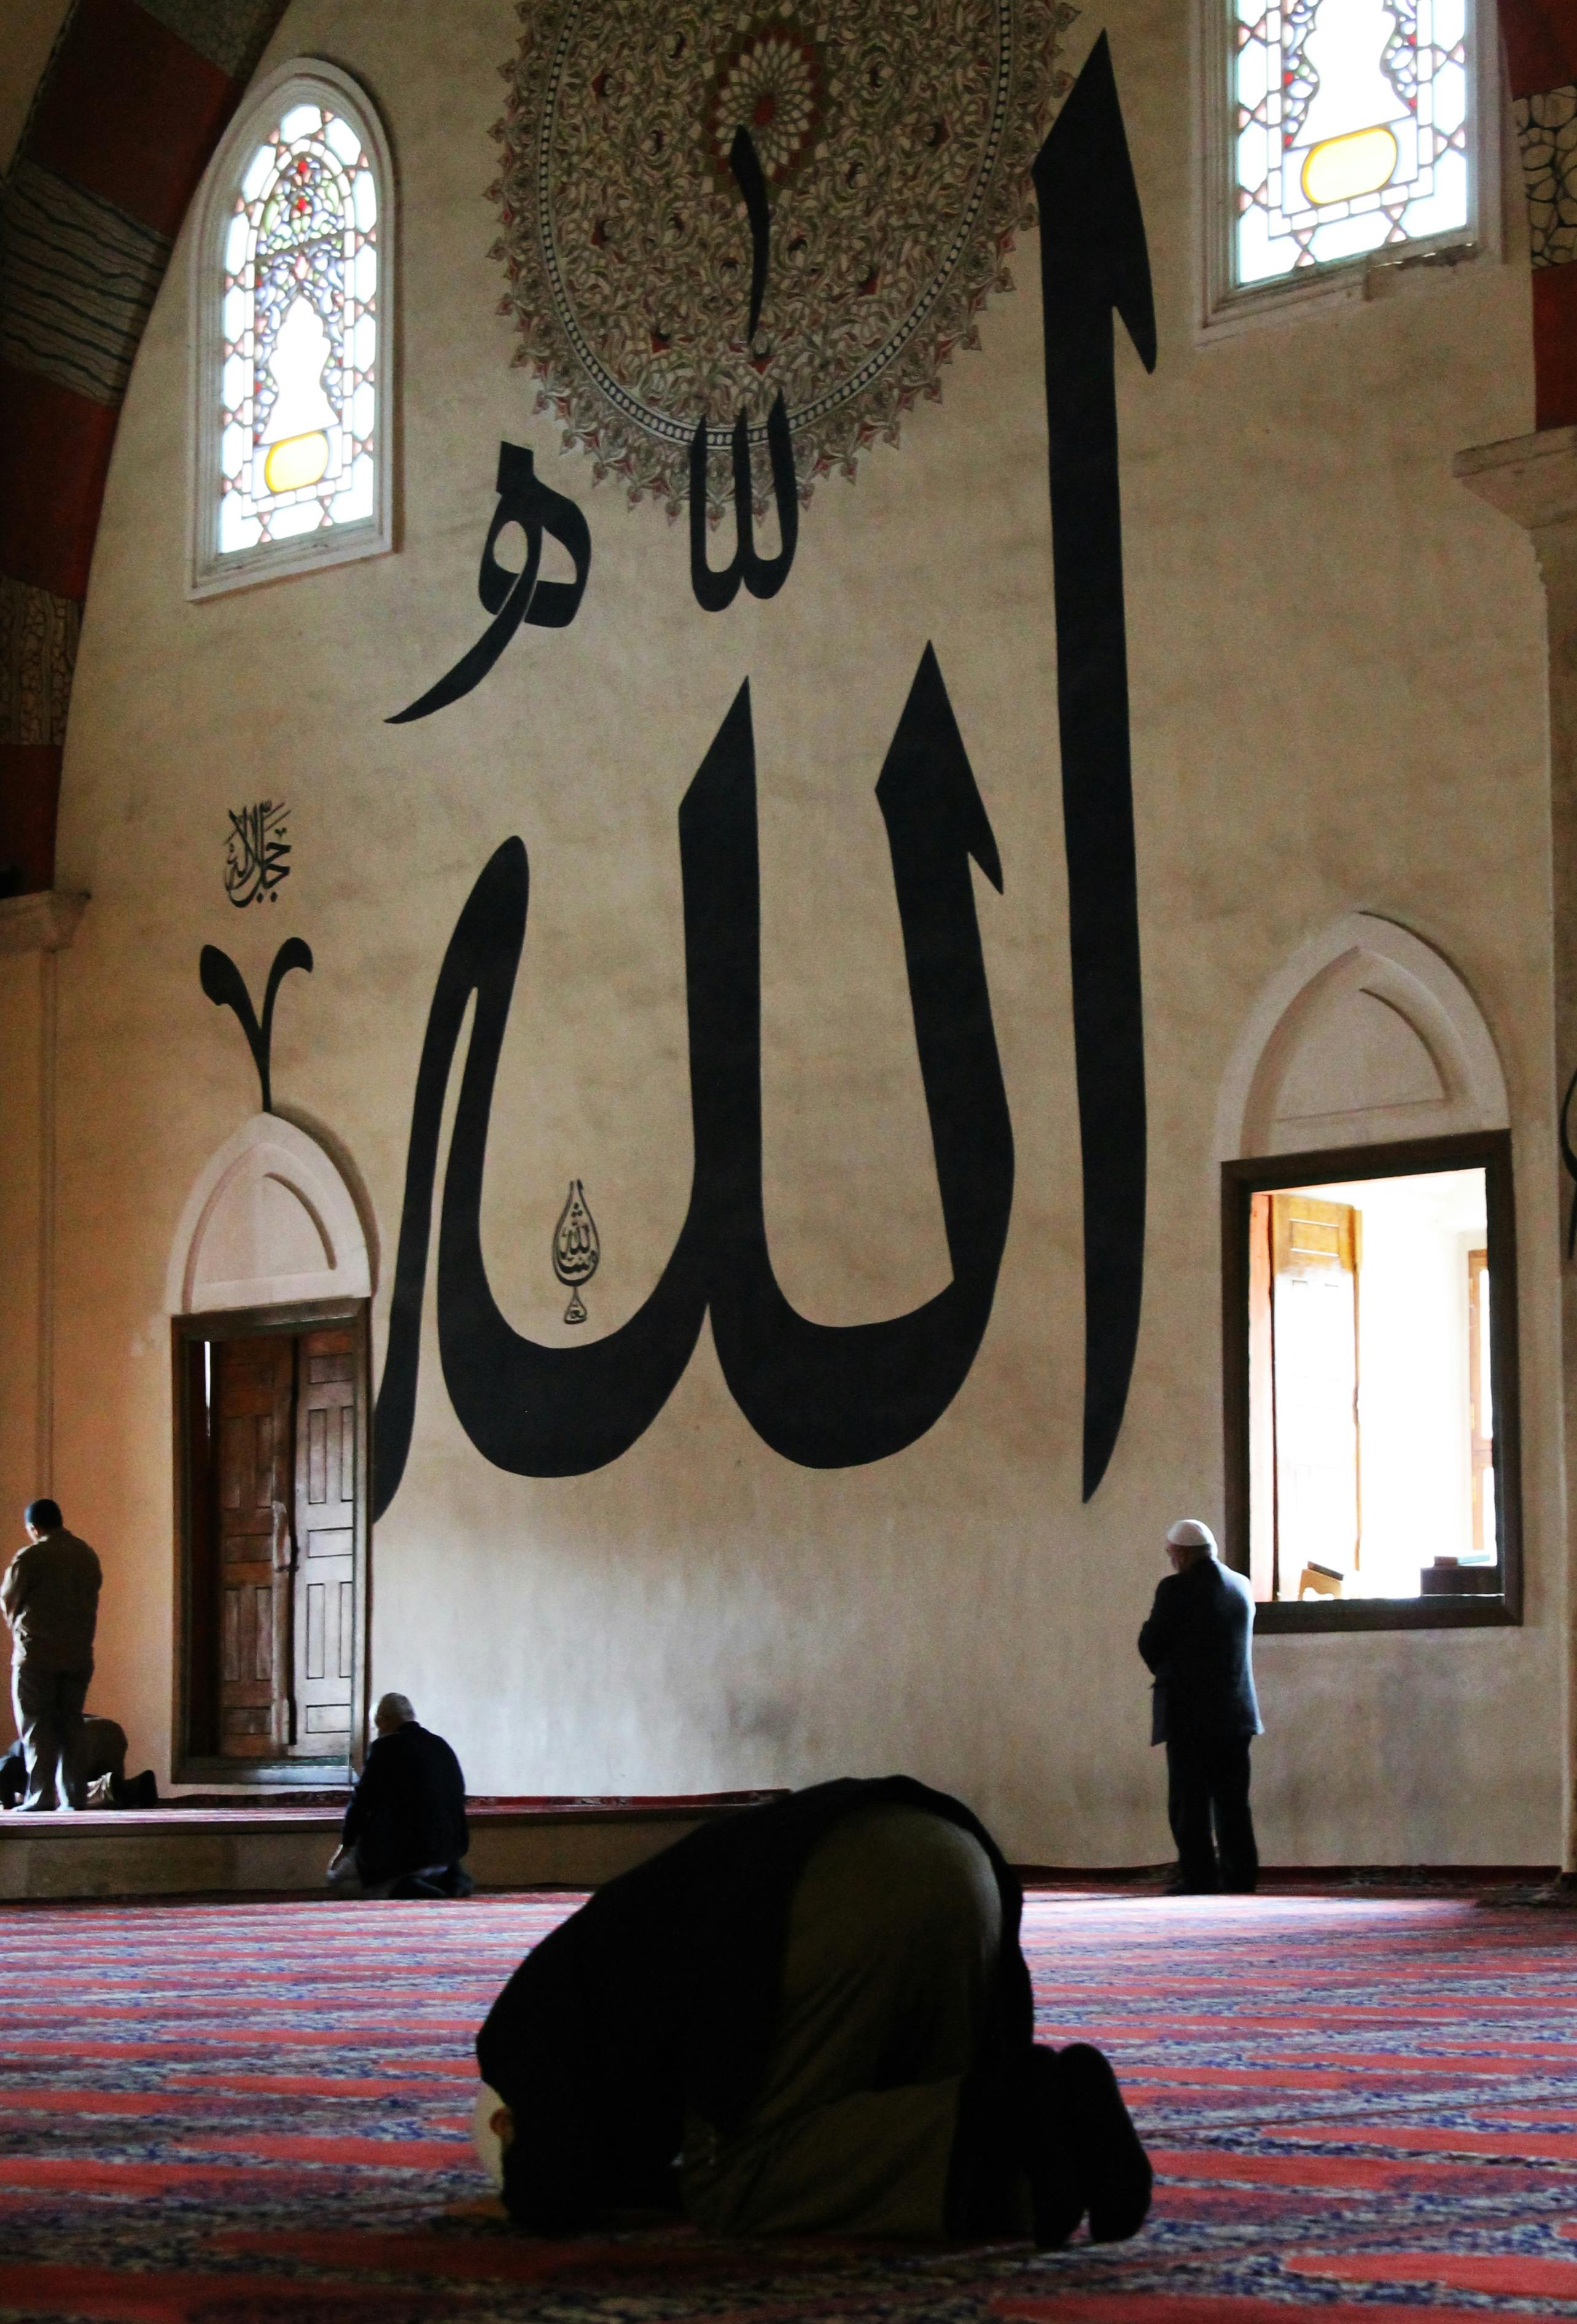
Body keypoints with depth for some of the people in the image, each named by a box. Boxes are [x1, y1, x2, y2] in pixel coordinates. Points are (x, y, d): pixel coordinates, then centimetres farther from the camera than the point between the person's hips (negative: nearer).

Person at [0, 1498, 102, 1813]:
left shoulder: (31, 1557, -9)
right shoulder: (87, 1556, 9)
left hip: (38, 1655, -5)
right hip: (79, 1655, 5)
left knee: (37, 1728, -1)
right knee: (70, 1727, 10)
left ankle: (40, 1797, -5)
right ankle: (74, 1795, 7)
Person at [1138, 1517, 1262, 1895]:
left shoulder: (1177, 1588, -11)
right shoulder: (1241, 1587, 9)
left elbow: (1150, 1644, -9)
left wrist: (1165, 1671, 12)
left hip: (1188, 1710, -6)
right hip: (1236, 1711, 6)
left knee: (1189, 1797, -2)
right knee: (1232, 1797, 11)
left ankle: (1199, 1875, -5)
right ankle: (1240, 1873, 10)